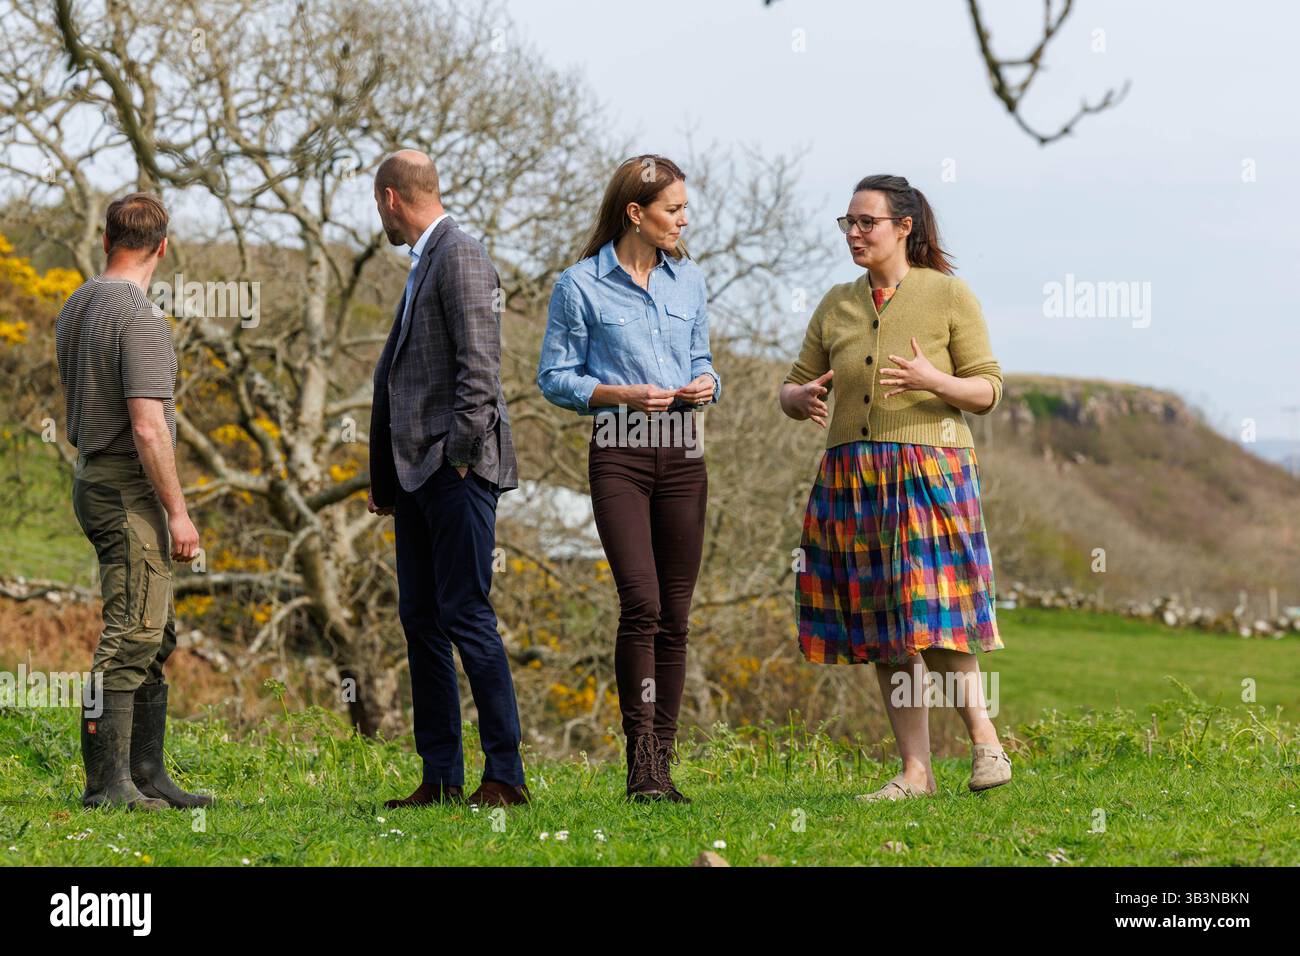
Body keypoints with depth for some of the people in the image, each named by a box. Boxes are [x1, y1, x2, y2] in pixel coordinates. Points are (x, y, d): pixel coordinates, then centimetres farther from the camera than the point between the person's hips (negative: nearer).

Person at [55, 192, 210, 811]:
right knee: (131, 634, -8)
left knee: (156, 633, 14)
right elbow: (148, 427, -22)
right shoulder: (140, 320, -17)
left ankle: (147, 774, 16)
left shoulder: (76, 308, 13)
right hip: (130, 488, -10)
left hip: (93, 477, 10)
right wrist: (177, 511, -17)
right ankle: (107, 782, -8)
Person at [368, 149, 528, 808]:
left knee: (466, 615, -10)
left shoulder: (461, 259, -9)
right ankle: (441, 779, 11)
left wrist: (459, 454, -19)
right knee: (421, 618, 8)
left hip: (457, 469, -10)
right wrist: (384, 479, 19)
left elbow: (479, 365, -17)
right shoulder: (424, 266, 21)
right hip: (418, 473, 10)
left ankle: (506, 777, -7)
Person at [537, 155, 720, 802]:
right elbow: (555, 378, 1)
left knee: (675, 613, 3)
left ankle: (662, 760, 9)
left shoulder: (687, 279, 12)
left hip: (682, 453, 5)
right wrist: (620, 393, -14)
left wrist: (705, 385, -2)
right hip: (619, 452, -5)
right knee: (641, 603, -16)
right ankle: (642, 763, -13)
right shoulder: (581, 286, -2)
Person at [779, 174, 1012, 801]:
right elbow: (792, 389, 17)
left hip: (929, 472, -5)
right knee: (886, 631, 3)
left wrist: (933, 381, -19)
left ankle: (985, 743, 5)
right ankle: (915, 771, 6)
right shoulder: (836, 305, 14)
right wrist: (804, 399, -7)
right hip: (852, 479, 5)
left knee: (934, 619, -11)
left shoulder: (949, 295, 1)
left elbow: (988, 390, 0)